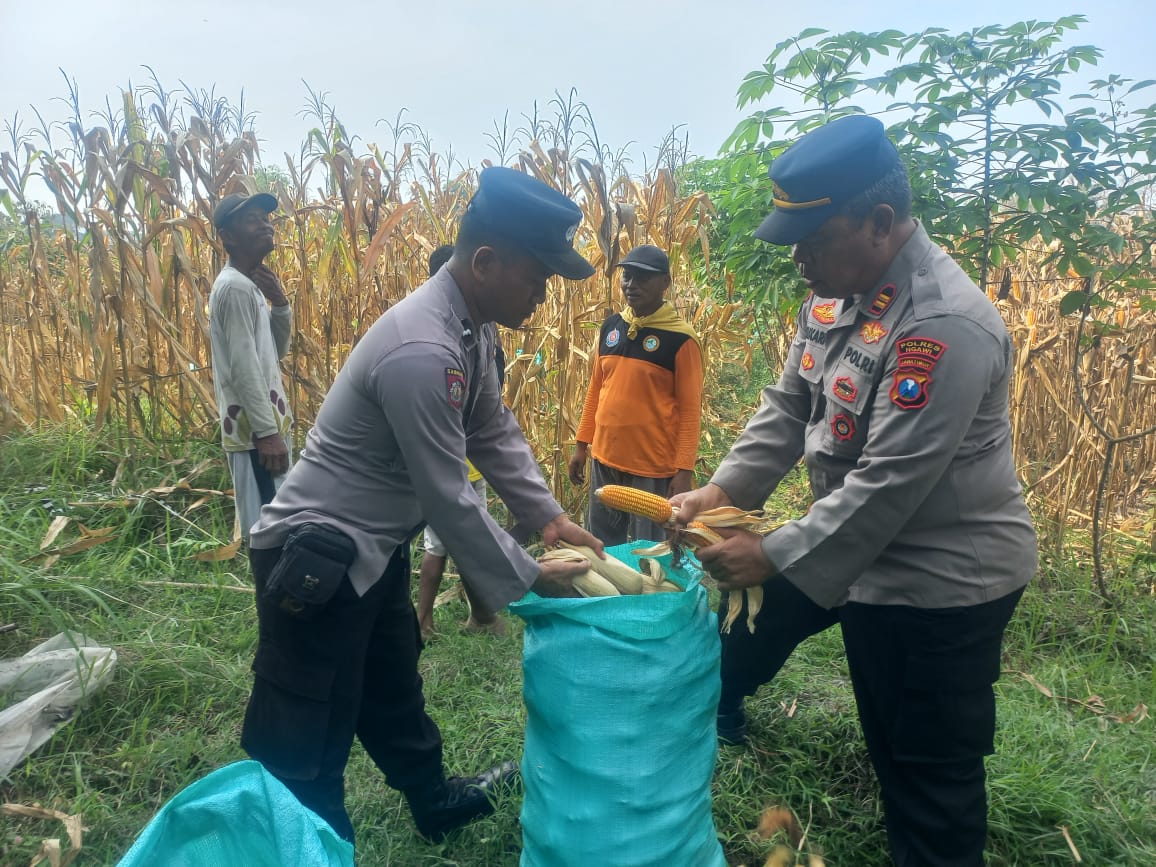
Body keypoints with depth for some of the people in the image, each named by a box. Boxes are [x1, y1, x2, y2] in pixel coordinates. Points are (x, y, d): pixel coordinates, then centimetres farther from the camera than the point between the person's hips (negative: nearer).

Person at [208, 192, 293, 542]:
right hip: (254, 432, -10)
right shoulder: (235, 286, -15)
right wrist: (267, 431, -22)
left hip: (264, 425, 10)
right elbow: (243, 367, -21)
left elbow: (276, 351, 17)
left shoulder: (251, 285, 15)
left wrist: (280, 303, 3)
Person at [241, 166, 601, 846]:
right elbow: (448, 498, -27)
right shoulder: (422, 353, -31)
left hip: (374, 550, 11)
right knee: (307, 741, 7)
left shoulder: (473, 326, -1)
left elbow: (496, 434, 8)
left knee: (394, 691, 29)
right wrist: (529, 579, -15)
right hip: (317, 560, -10)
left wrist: (552, 519, 2)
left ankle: (436, 802, 50)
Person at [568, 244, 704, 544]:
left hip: (654, 467, -5)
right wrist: (581, 445, 12)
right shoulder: (610, 327, 6)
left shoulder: (680, 339, -11)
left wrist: (684, 470, -16)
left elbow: (690, 409, -11)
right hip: (604, 459, 6)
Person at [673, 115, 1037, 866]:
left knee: (928, 774, 7)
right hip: (863, 545, 8)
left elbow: (889, 486, -28)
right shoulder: (836, 295, 0)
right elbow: (789, 406, 6)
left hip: (941, 578, -8)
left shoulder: (943, 325, -28)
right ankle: (717, 701, 53)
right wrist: (724, 489, -4)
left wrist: (775, 556, -22)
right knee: (770, 614, 26)